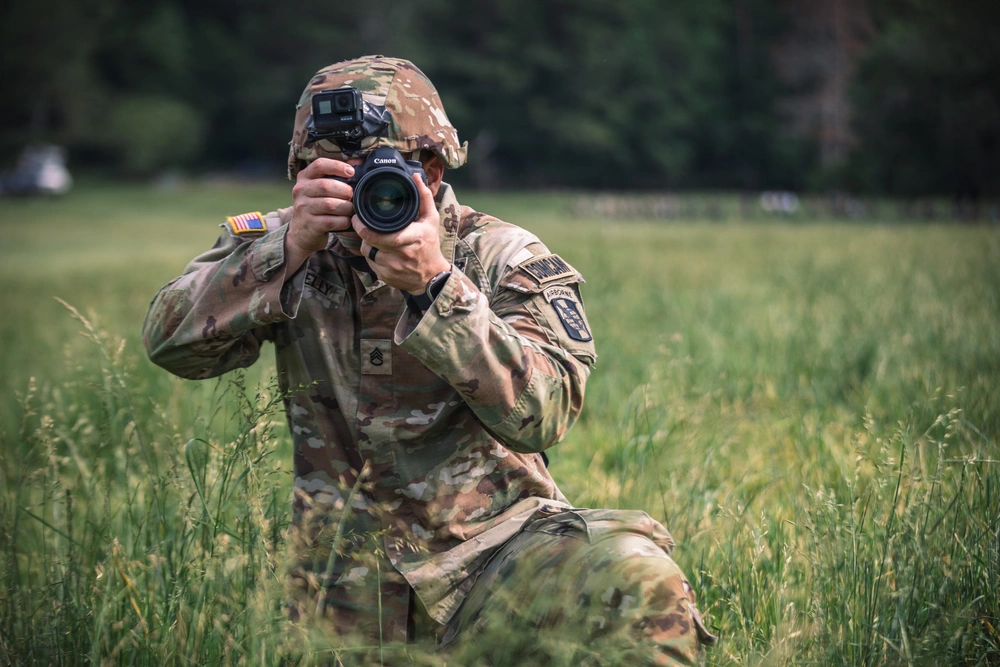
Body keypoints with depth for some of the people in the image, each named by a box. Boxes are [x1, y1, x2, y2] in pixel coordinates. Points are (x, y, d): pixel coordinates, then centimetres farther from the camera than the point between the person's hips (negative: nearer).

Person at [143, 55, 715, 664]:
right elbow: (171, 343, -11)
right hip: (348, 586, 2)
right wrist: (290, 249, -23)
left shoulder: (506, 260, -5)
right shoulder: (283, 245, 3)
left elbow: (540, 413, -20)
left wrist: (434, 283, -31)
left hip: (493, 543, -2)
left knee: (639, 581, -28)